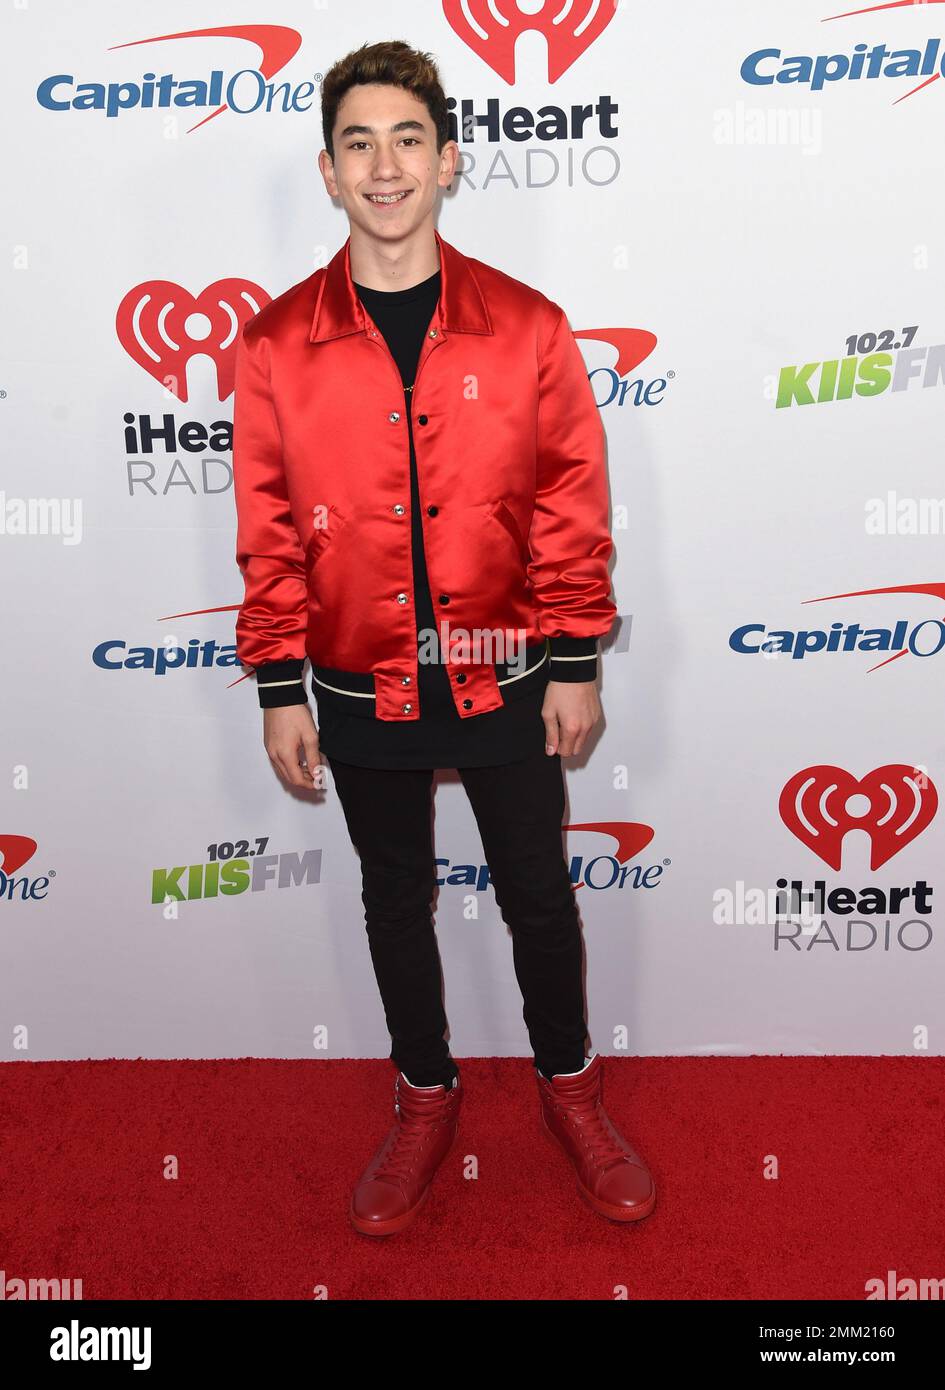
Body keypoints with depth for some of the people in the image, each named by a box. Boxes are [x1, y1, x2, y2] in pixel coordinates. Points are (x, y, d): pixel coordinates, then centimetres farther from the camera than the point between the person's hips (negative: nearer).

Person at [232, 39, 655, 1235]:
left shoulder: (527, 327, -5)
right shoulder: (279, 344, -4)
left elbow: (572, 507, -3)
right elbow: (269, 531, -1)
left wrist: (573, 662, -4)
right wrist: (281, 690, -2)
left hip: (504, 680, 0)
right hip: (360, 689, 1)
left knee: (539, 898, 13)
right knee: (395, 899, 17)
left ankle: (569, 1088, 39)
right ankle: (425, 1097, 40)